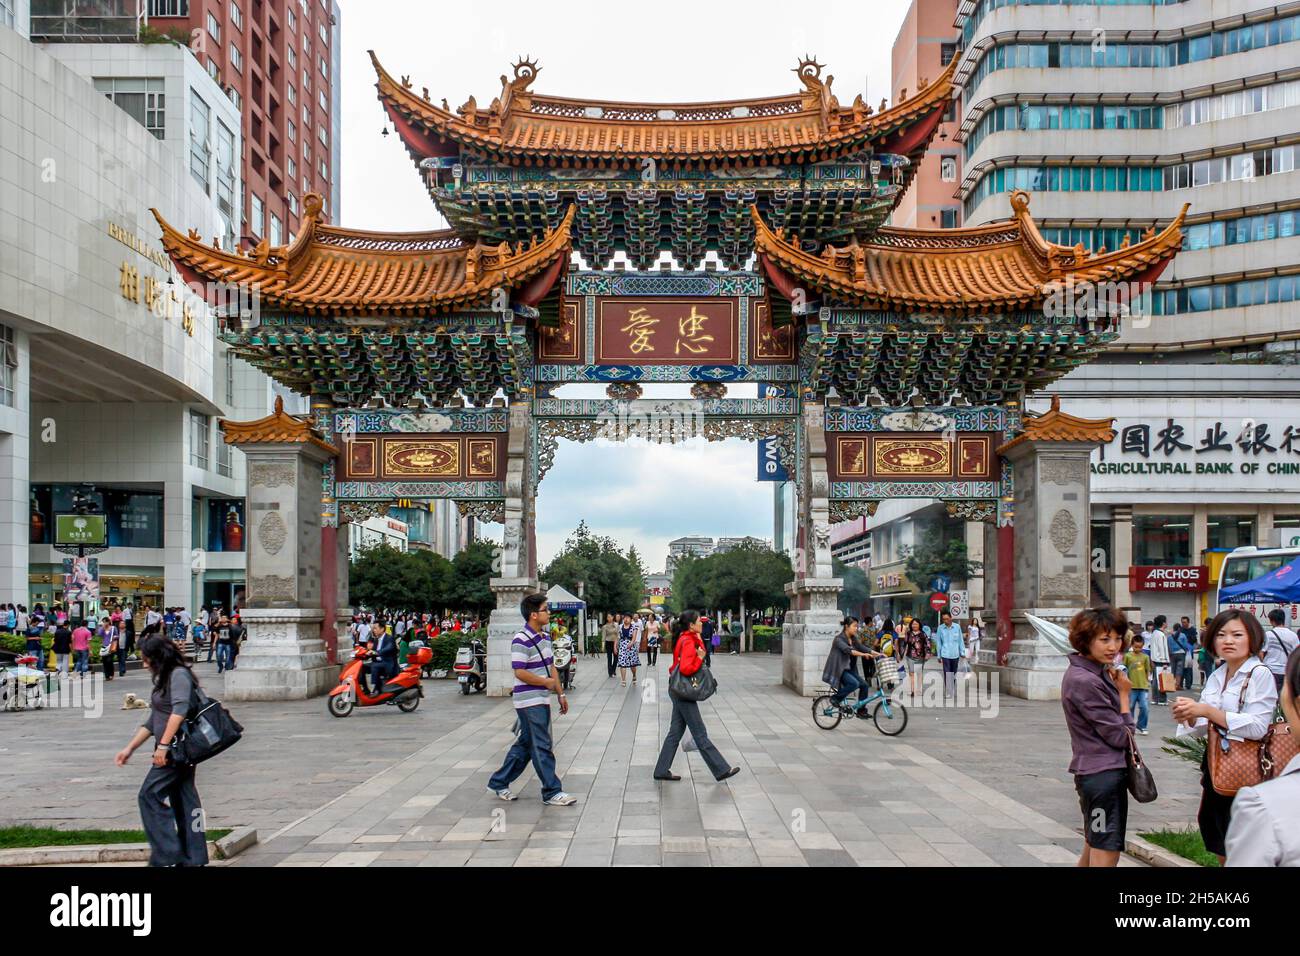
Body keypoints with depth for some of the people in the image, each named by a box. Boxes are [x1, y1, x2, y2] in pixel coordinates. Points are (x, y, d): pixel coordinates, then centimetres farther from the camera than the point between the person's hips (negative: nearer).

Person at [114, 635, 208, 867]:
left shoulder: (179, 674, -11)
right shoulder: (164, 679, 19)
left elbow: (180, 710, -25)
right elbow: (153, 721, 23)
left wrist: (163, 745, -26)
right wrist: (130, 748, 20)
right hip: (175, 751, 9)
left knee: (149, 795, -8)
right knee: (184, 801, 8)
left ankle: (166, 855, -6)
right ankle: (193, 859, 10)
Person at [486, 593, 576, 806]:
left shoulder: (544, 637, 12)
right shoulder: (522, 641, -17)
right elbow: (520, 673, -22)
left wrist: (561, 693, 16)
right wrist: (546, 682, -12)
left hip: (542, 700, 9)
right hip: (530, 702, -9)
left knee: (525, 744, 14)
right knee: (542, 747, -4)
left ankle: (498, 784, 25)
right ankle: (552, 792, 2)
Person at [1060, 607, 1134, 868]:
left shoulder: (1096, 671, 10)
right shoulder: (1085, 682, -21)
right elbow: (1120, 736, -15)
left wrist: (1115, 687, 2)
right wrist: (1124, 694, -6)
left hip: (1094, 774, 10)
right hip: (1104, 775, -10)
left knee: (1092, 850, 19)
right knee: (1106, 855, -5)